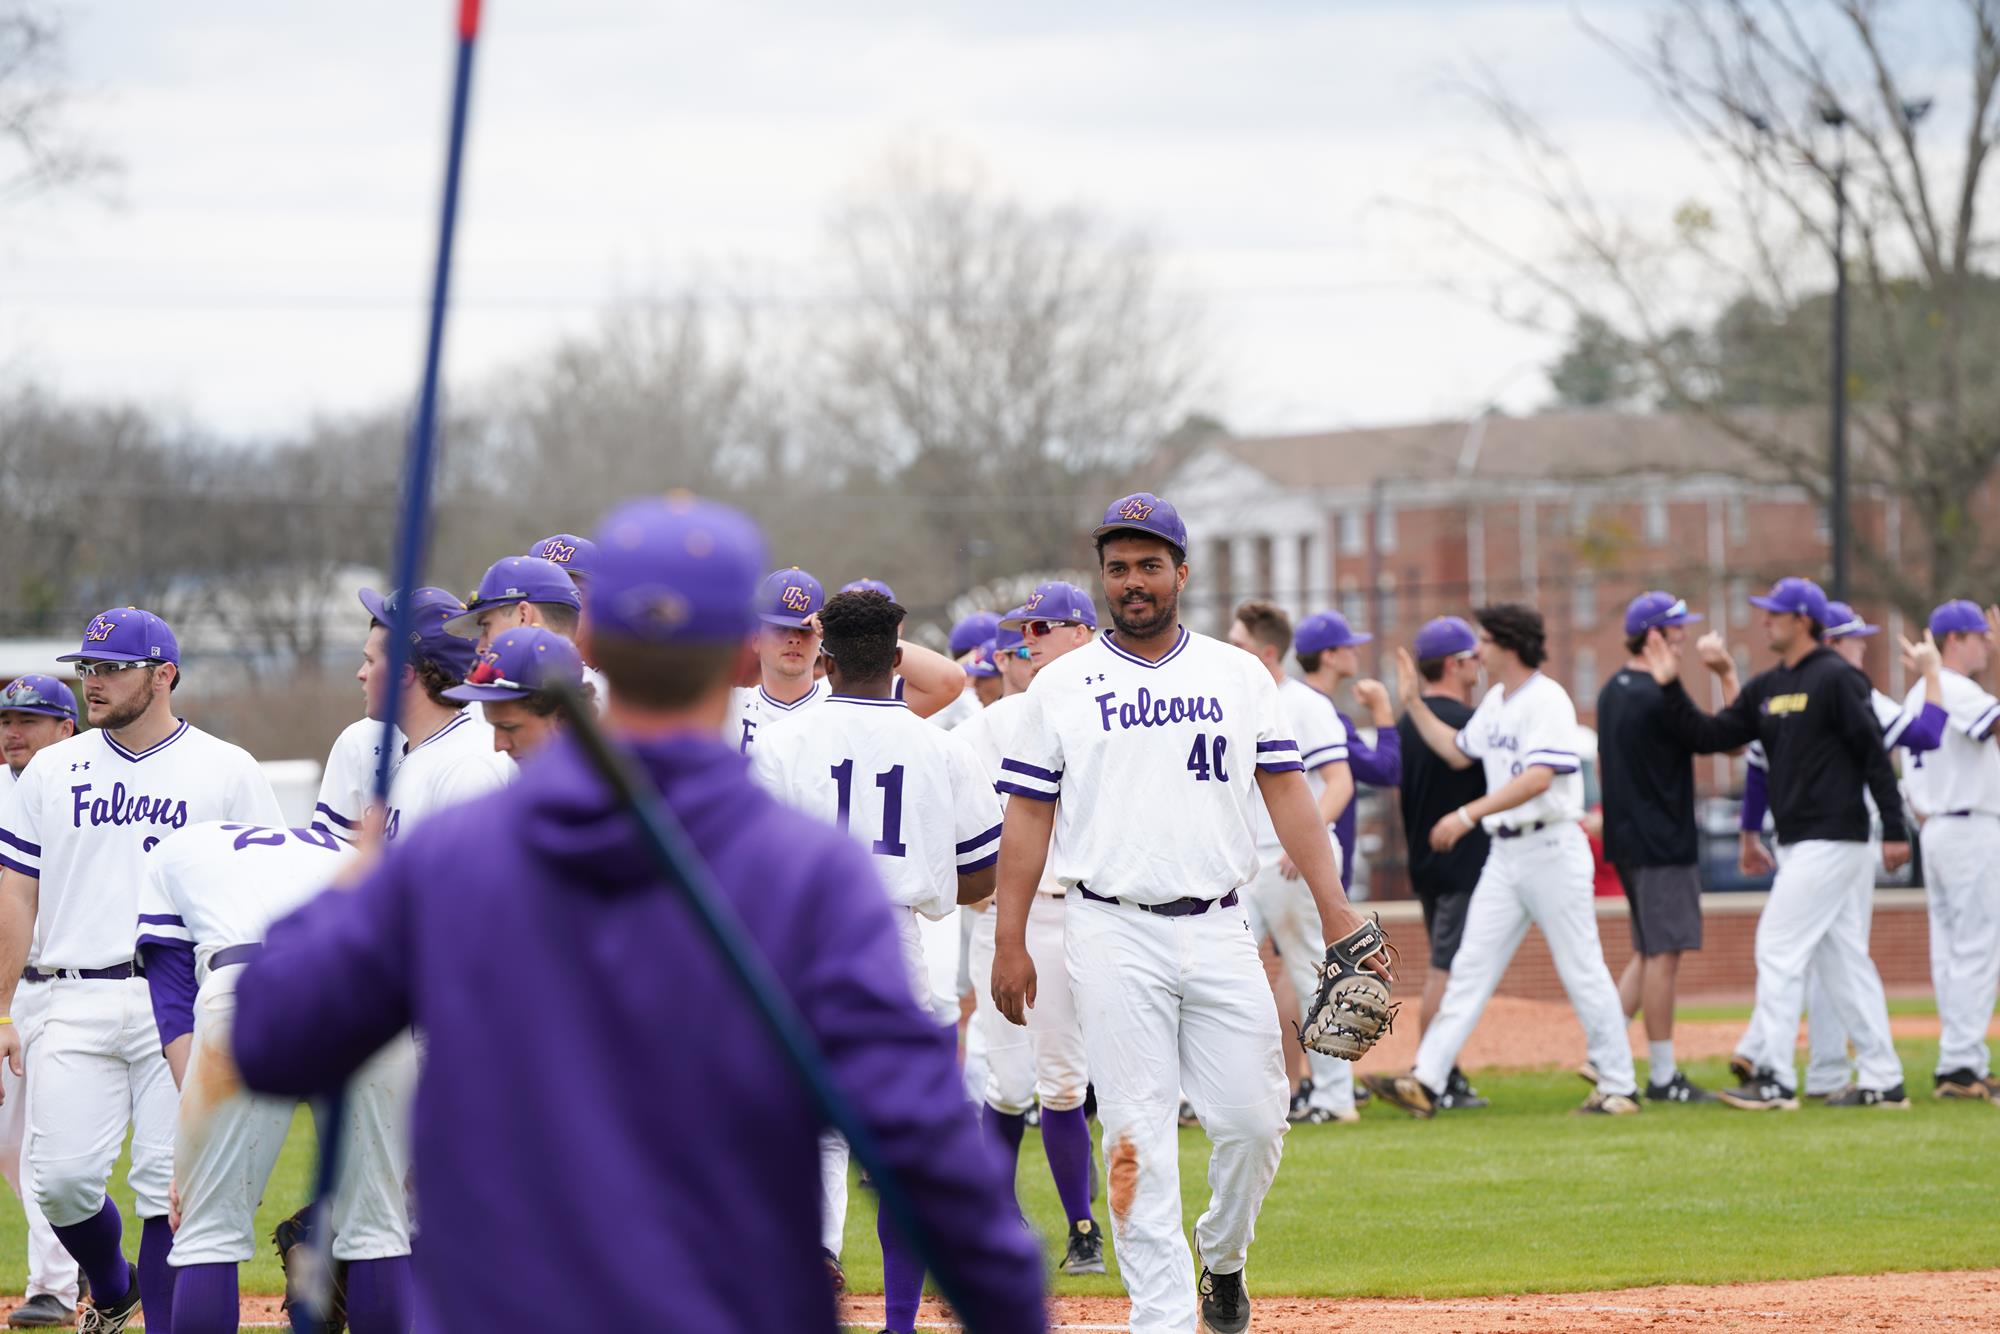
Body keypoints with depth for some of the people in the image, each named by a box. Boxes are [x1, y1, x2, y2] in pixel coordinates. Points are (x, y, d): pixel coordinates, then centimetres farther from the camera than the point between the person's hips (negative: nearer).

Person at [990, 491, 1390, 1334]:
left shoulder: (1240, 677, 10)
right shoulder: (1061, 687, 6)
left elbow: (1286, 792, 6)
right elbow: (1028, 818, 5)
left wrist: (1336, 909, -3)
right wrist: (1009, 941, -1)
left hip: (1217, 930, 2)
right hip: (1113, 936, -2)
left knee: (1252, 1118, -2)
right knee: (1138, 1134, -4)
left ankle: (1223, 1255, 25)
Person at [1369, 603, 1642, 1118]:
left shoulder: (1547, 700, -14)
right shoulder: (1495, 703, 14)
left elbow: (1538, 778, -25)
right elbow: (1458, 752, 28)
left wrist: (1468, 814, -29)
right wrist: (1413, 703, 22)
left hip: (1552, 848, -9)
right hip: (1505, 853, 9)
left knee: (1582, 970, -2)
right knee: (1470, 968, 2)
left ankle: (1619, 1086, 6)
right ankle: (1425, 1081, -3)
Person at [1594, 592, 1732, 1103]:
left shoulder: (1612, 692, 12)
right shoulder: (1658, 697, -18)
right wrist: (1728, 675, -14)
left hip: (1628, 839, 9)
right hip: (1664, 845, -9)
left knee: (1649, 953, 16)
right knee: (1663, 954, -5)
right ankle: (1662, 1076, -2)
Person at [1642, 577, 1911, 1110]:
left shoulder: (1836, 679, -10)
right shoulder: (1765, 688, 14)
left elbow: (1874, 753, -13)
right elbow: (1709, 737, 12)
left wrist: (1895, 830, -16)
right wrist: (1671, 689, 0)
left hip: (1831, 840, -9)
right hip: (1800, 842, 9)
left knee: (1779, 948, -10)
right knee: (1844, 957, 9)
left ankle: (1776, 1080, -9)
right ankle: (1882, 1080, 12)